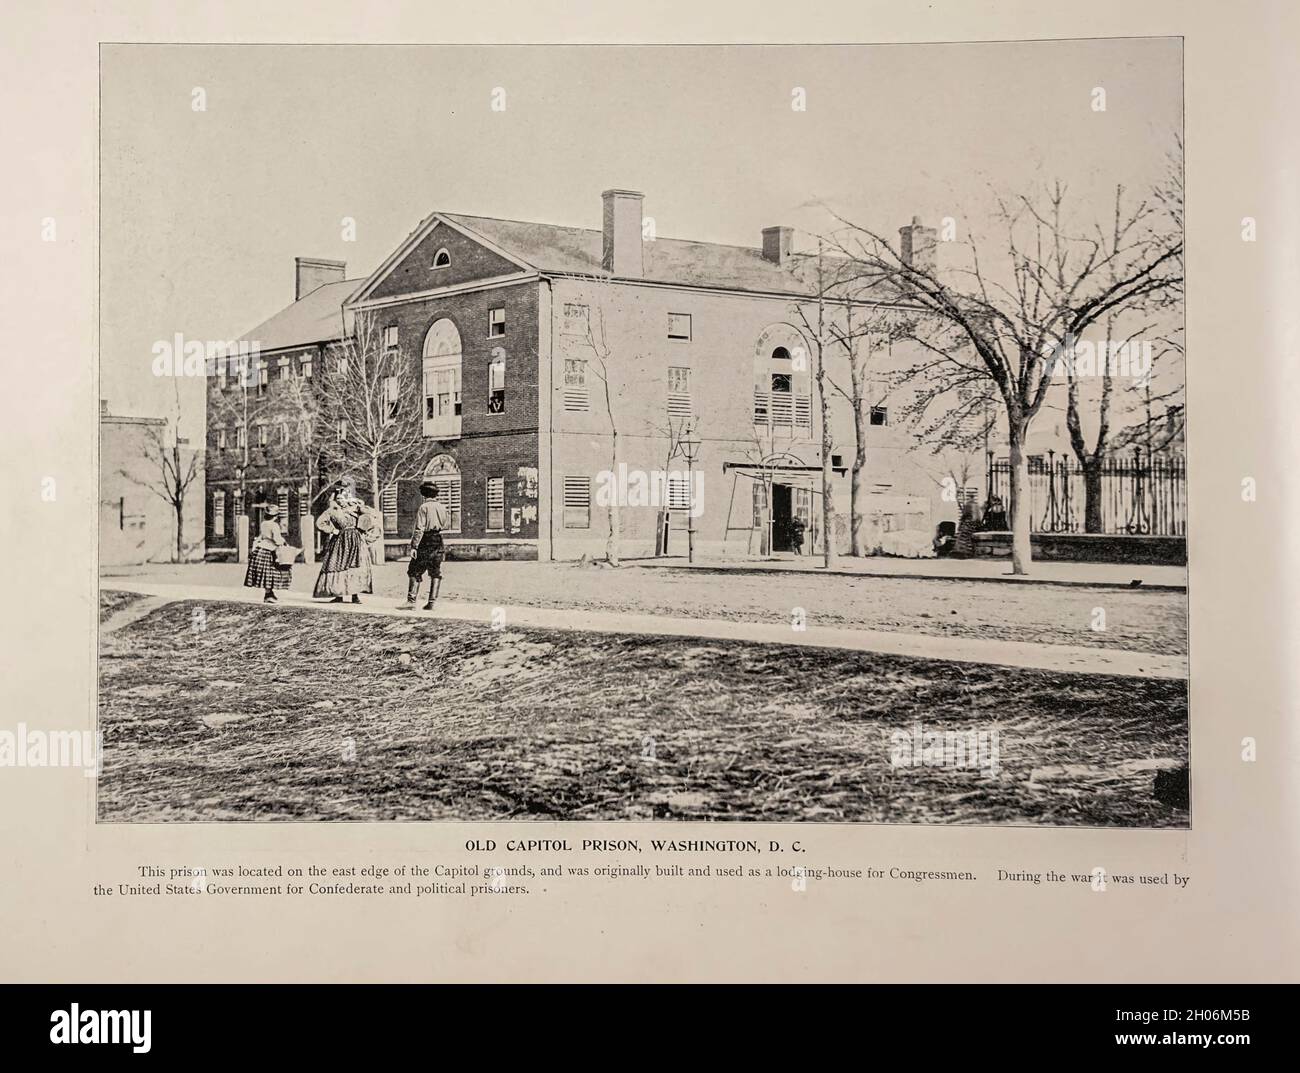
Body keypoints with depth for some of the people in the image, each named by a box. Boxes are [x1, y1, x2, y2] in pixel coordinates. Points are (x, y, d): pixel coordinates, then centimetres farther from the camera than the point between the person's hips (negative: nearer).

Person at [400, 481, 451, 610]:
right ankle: (431, 602, 5)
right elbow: (446, 523, 24)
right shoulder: (442, 508, 7)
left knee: (414, 572, 1)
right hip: (438, 543, 5)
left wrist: (414, 546, -16)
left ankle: (411, 601, -8)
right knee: (436, 574, 10)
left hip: (425, 543, -5)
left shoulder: (424, 507, -10)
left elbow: (419, 529, -16)